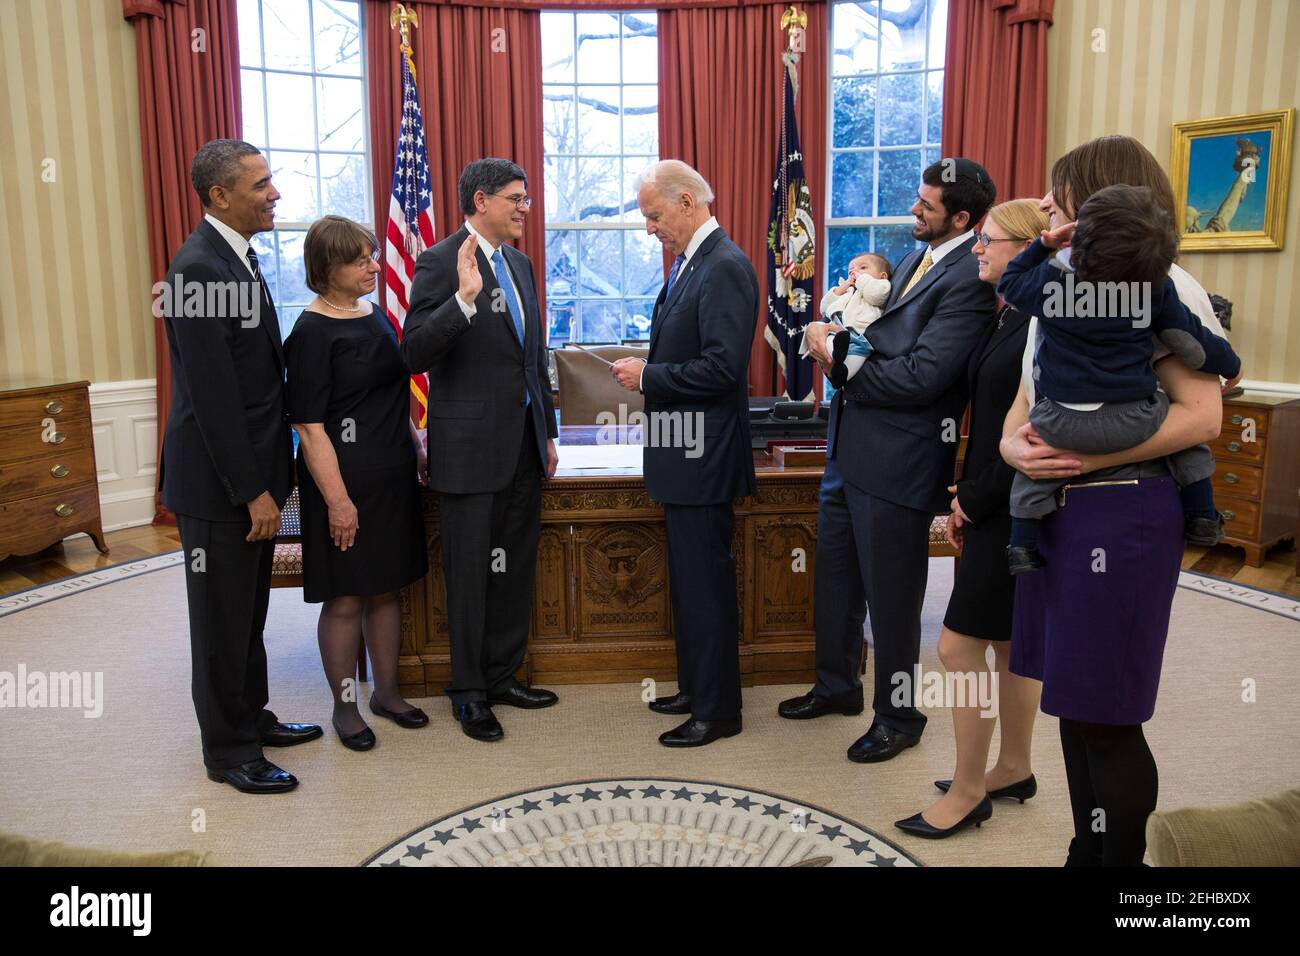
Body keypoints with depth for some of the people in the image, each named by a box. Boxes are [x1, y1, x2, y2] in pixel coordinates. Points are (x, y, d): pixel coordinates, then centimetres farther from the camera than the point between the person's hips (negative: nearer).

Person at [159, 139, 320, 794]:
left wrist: (265, 479, 14)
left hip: (251, 470, 9)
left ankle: (251, 716, 37)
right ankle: (229, 752, 22)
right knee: (223, 619, 6)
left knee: (248, 611, 21)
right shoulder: (199, 268, -20)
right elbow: (214, 396, -22)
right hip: (218, 482, -9)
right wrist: (253, 490, -19)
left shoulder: (238, 255, 10)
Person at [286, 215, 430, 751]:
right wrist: (337, 499, -18)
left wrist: (416, 446, 14)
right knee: (345, 598, 3)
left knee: (386, 588, 15)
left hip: (393, 473, 7)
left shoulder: (375, 315, 10)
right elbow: (309, 425, -16)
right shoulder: (313, 333, -13)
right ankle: (344, 705, 19)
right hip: (345, 479, -7)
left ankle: (386, 691, 29)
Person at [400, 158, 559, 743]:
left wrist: (548, 432, 17)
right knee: (471, 574, 5)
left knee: (516, 569, 15)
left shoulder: (520, 264, 13)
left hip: (523, 446, 8)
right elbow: (415, 355, -20)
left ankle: (502, 676, 31)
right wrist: (465, 298, -33)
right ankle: (468, 691, 22)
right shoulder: (440, 263, -11)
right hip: (471, 447, -7)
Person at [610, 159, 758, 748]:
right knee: (688, 579, 19)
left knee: (704, 583, 0)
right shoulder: (689, 262, 13)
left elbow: (722, 368, -25)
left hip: (703, 456, -10)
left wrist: (647, 376, -16)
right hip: (682, 454, 10)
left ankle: (717, 711, 15)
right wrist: (646, 370, 4)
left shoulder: (724, 268, -18)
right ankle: (695, 688, 34)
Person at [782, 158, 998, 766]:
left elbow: (920, 376, -24)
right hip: (851, 448, 9)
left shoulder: (968, 278, -17)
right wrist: (839, 336, -7)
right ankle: (837, 686, 41)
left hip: (897, 461, -9)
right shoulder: (917, 259, 12)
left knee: (891, 596, 7)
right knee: (835, 579, 21)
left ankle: (898, 716, 27)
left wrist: (840, 359, -13)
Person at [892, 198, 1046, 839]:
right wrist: (966, 496, 7)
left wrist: (977, 500, -13)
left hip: (1012, 514, -9)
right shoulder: (1007, 318, 11)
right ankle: (1014, 769, 34)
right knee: (1009, 644, 18)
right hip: (992, 507, 9)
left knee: (959, 646, -3)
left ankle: (967, 792, 13)